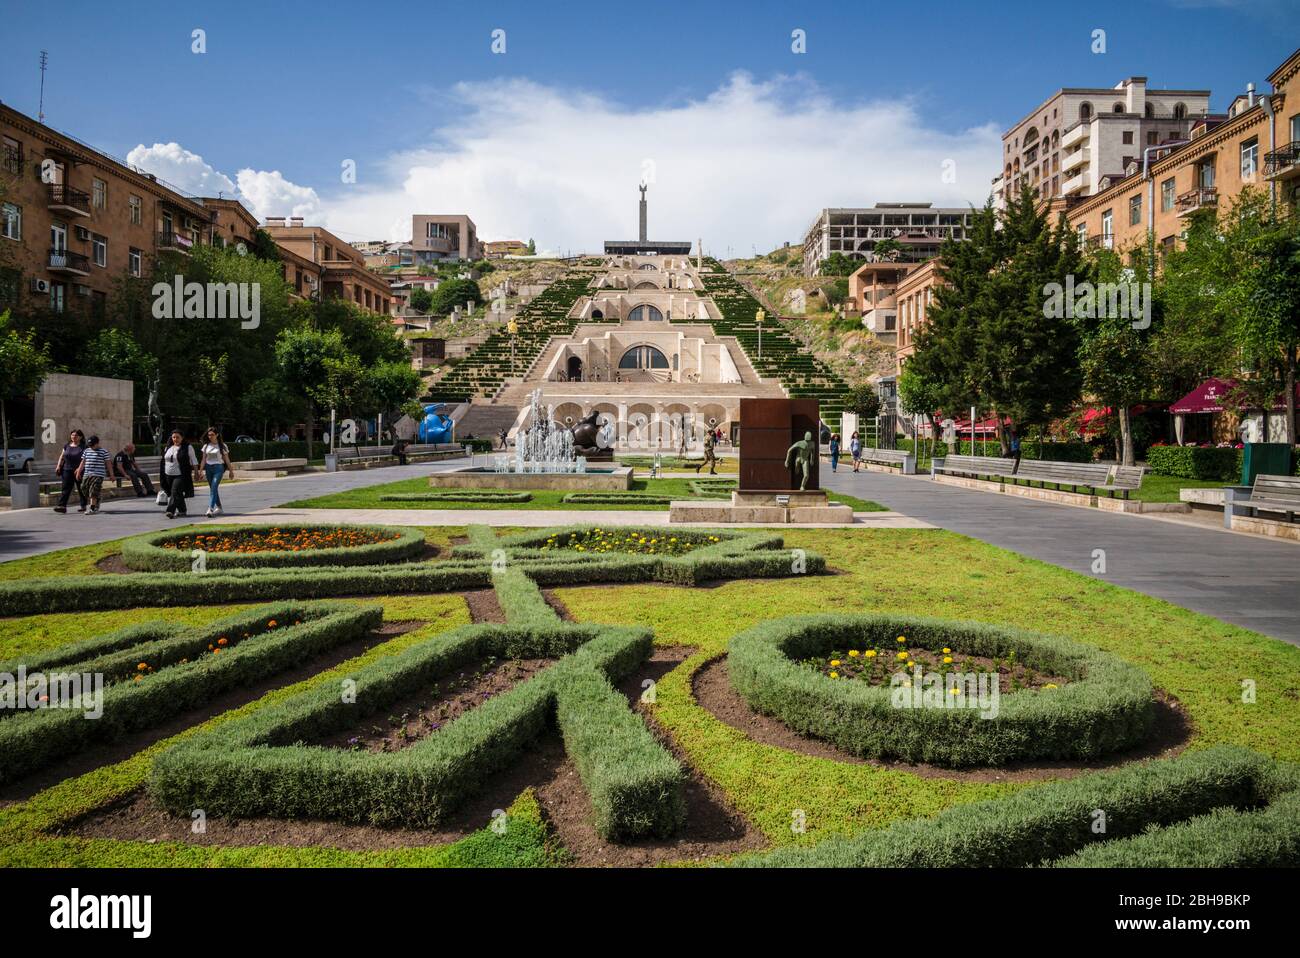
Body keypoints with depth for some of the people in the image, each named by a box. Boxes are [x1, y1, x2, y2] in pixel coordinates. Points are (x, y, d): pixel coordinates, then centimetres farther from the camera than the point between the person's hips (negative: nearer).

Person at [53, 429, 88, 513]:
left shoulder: (83, 447, -4)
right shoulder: (67, 446, 12)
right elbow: (62, 457, 16)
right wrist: (58, 466, 3)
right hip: (67, 470, 4)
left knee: (81, 489, 6)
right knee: (66, 488, -5)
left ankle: (83, 506, 16)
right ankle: (62, 506, -11)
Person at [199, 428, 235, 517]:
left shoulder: (222, 446, 0)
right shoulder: (206, 446, 9)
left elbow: (226, 459, 5)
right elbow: (204, 460, 10)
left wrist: (231, 470, 6)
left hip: (218, 468, -4)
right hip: (208, 468, 4)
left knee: (214, 488, -16)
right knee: (213, 489, 10)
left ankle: (210, 509, -24)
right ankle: (219, 508, 23)